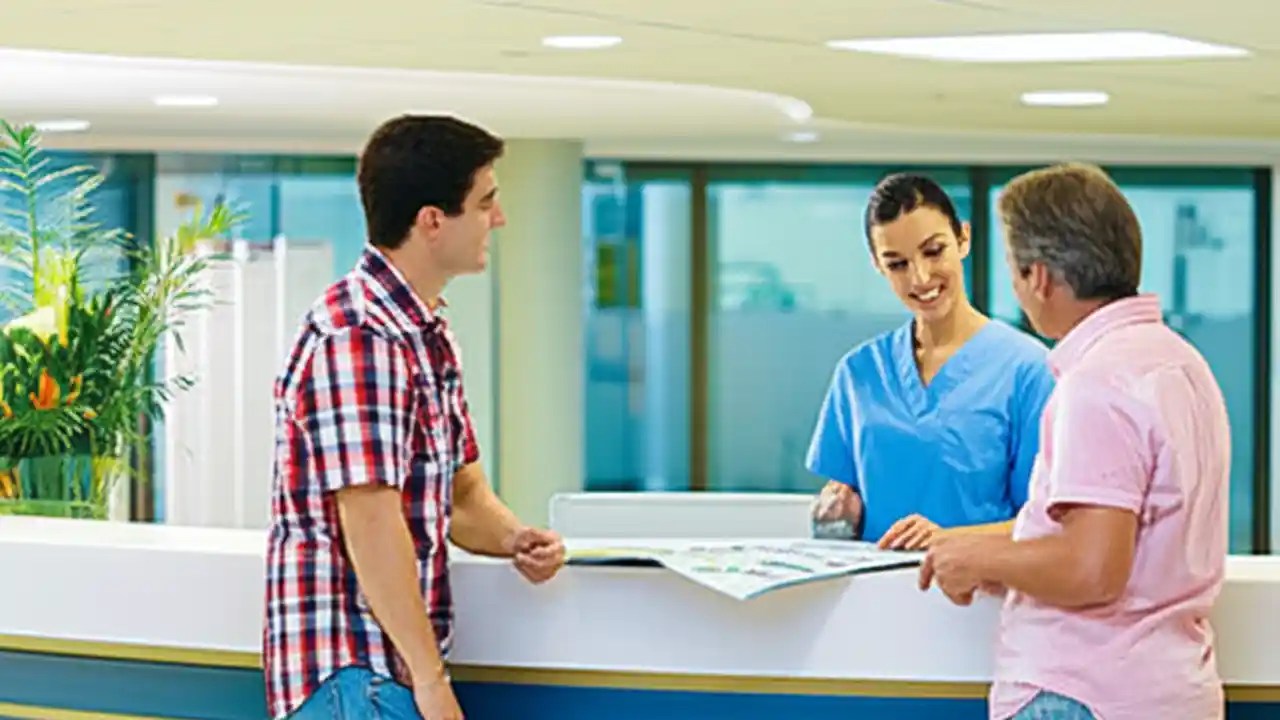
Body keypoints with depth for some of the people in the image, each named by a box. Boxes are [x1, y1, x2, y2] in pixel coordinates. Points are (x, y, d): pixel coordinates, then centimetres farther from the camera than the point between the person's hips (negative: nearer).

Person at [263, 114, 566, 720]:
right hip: (350, 670, -10)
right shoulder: (354, 338, -17)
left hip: (393, 666, 10)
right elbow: (371, 521, -22)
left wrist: (513, 538, -4)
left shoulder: (429, 335, 16)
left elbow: (461, 493, 19)